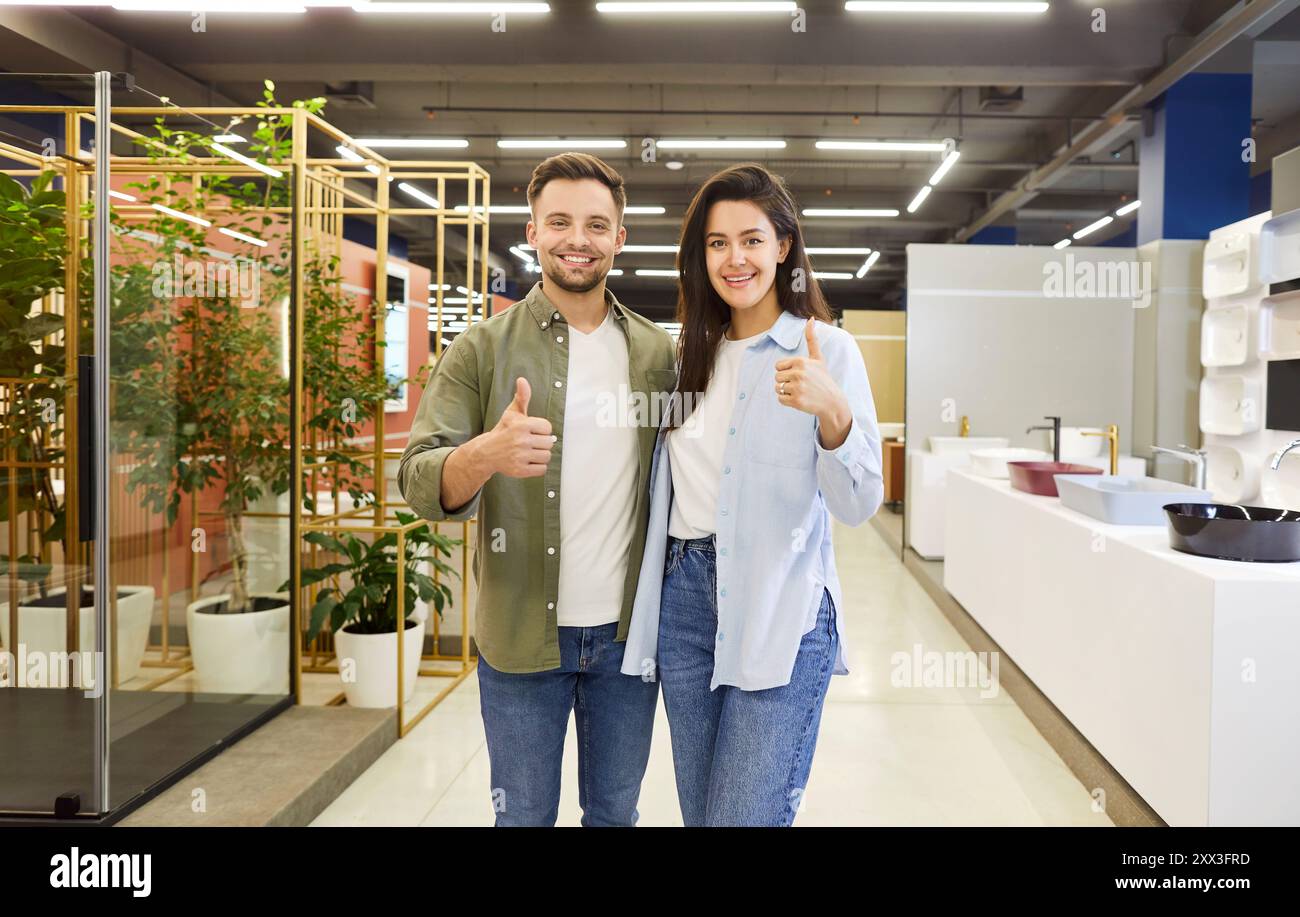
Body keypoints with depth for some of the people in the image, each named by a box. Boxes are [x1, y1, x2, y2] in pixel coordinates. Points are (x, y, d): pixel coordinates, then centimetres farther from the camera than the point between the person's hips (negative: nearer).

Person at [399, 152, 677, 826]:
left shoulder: (658, 351, 1)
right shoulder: (483, 348, -6)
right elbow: (418, 481, -13)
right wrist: (486, 453, -35)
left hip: (628, 632, 2)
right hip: (522, 638, -2)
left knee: (615, 811, 20)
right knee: (524, 815, 15)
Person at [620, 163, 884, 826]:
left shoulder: (826, 349, -6)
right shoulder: (692, 354, 11)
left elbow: (859, 505, -14)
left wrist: (833, 411, -29)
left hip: (780, 612, -5)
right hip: (685, 598, 6)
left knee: (745, 817, -4)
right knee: (698, 813, 16)